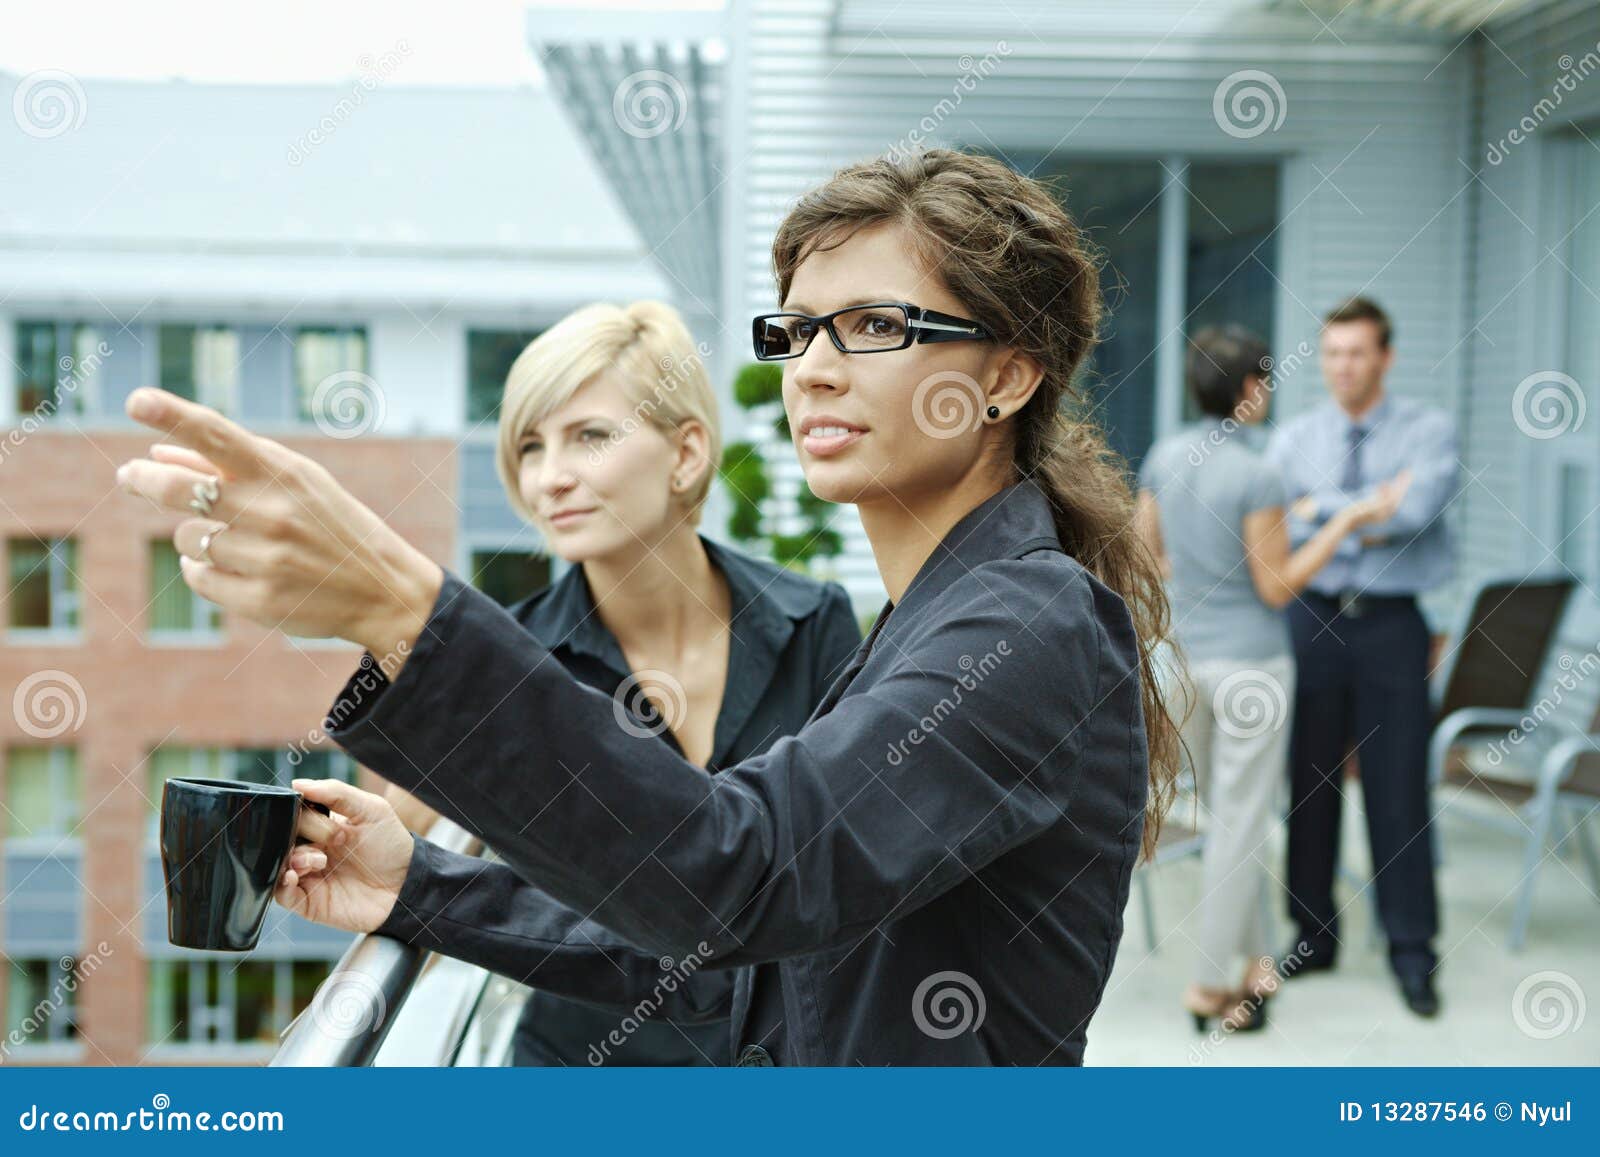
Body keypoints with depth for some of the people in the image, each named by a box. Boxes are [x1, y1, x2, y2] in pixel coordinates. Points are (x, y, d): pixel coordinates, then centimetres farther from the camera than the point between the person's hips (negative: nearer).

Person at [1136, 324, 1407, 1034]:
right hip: (1249, 663, -7)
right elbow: (1276, 588, -14)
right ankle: (1210, 986, 3)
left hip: (1185, 652, 7)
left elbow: (1149, 557, 9)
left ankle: (1254, 955, 27)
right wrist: (1346, 522, -10)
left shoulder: (1164, 456, 1)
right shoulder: (1257, 477, -18)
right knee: (1242, 823, 1)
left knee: (1227, 814, 19)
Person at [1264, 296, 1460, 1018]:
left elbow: (1416, 507, -18)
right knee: (1309, 783, 8)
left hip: (1391, 626, -2)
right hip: (1312, 621, 2)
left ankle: (1412, 951, 10)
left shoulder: (1427, 431, -1)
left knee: (1399, 789, 0)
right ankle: (1313, 935, 20)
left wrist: (1320, 507, -12)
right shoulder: (1292, 439, 6)